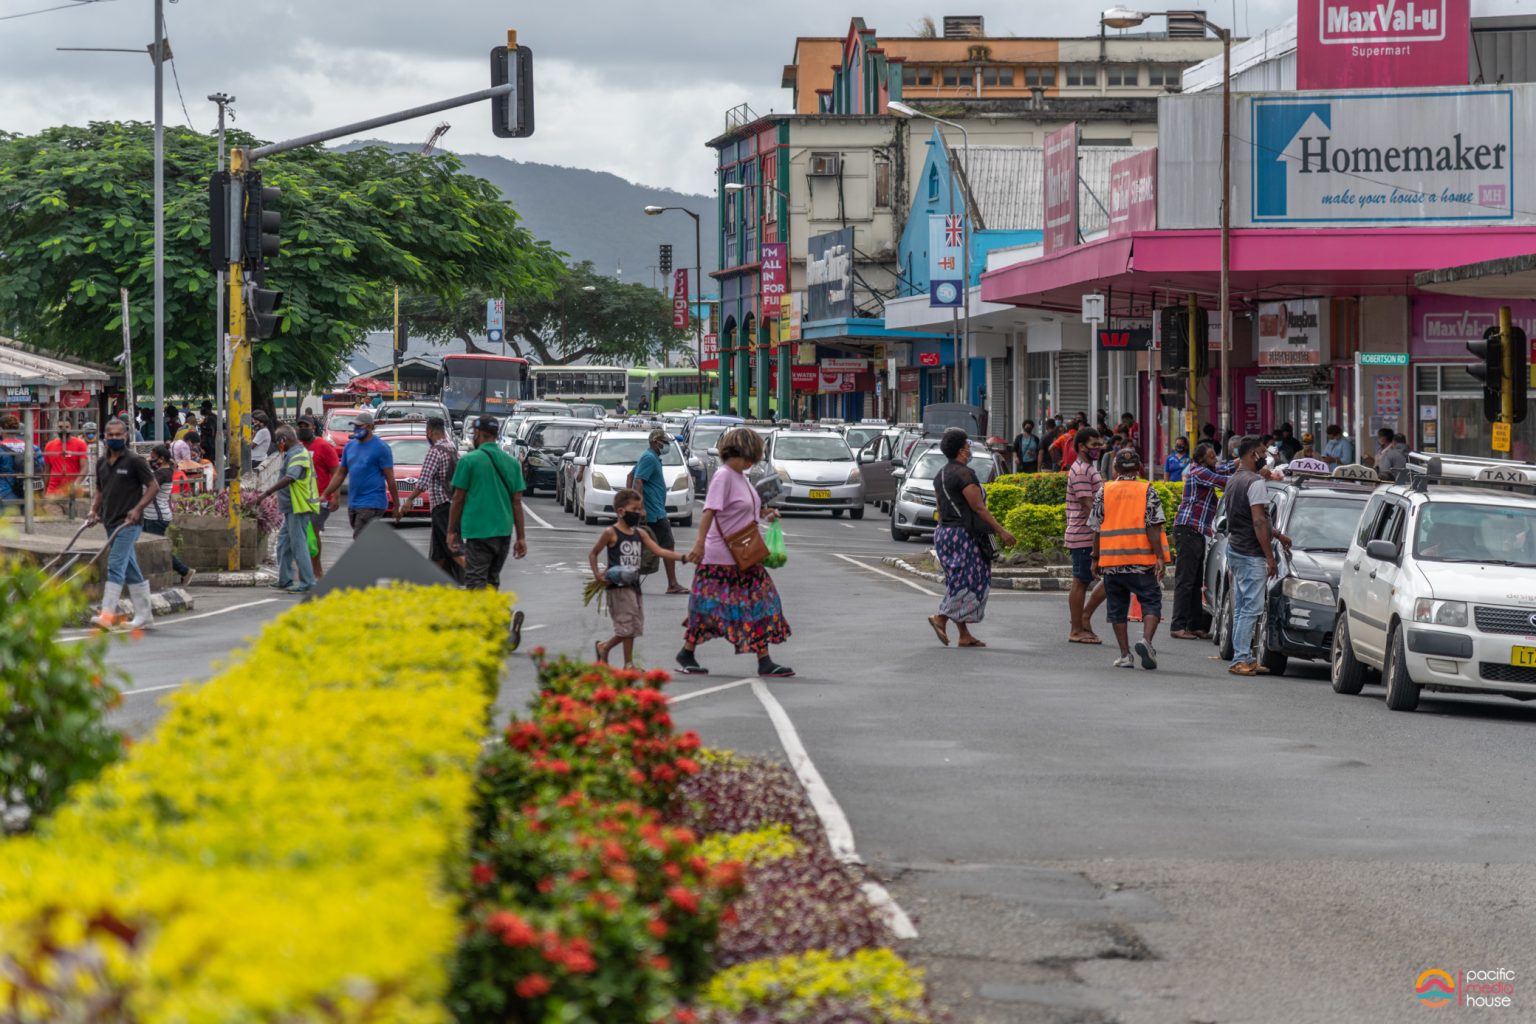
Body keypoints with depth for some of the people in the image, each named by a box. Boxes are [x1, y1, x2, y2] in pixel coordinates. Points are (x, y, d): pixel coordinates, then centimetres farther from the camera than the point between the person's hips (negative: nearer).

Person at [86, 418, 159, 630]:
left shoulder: (134, 461, -7)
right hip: (111, 522, 7)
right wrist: (94, 512, 7)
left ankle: (107, 614, -23)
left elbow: (153, 486, -7)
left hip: (128, 523, -7)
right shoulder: (101, 463, 13)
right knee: (130, 571, 12)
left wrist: (137, 509, -16)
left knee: (115, 566, -17)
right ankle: (144, 614, 19)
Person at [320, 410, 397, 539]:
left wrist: (397, 505, -8)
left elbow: (390, 478, -7)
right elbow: (340, 474, 20)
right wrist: (325, 495, 13)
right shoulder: (350, 447, 14)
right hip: (353, 503, 7)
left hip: (371, 505, -7)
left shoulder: (381, 448, -6)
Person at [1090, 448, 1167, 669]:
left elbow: (1097, 529, 5)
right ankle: (1146, 639, -19)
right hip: (1142, 560, -2)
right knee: (1151, 602, 5)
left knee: (1117, 608, 10)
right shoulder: (1147, 491, 0)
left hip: (1111, 561, 2)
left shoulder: (1104, 492, 5)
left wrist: (1096, 558, 13)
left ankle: (1125, 655, 9)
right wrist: (1160, 557, -8)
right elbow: (1153, 527, -8)